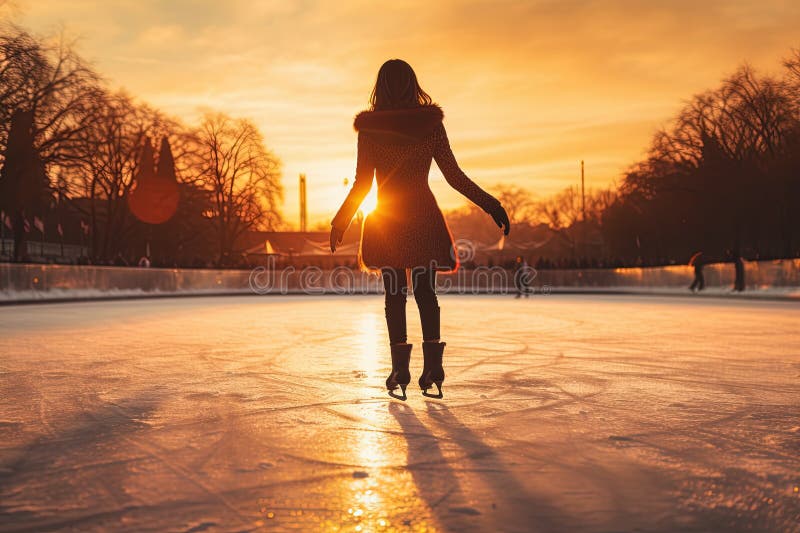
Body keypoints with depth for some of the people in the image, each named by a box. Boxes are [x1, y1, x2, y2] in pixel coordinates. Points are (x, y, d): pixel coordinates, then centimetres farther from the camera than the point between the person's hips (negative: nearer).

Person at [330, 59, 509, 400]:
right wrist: (490, 204, 4)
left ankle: (400, 367, 4)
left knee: (394, 294, 5)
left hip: (386, 221, -1)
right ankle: (432, 365, 5)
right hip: (424, 217, 1)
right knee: (426, 291, 8)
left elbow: (361, 184, -4)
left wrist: (341, 221, 8)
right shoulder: (432, 123, -2)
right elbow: (454, 176, -3)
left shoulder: (369, 128, -4)